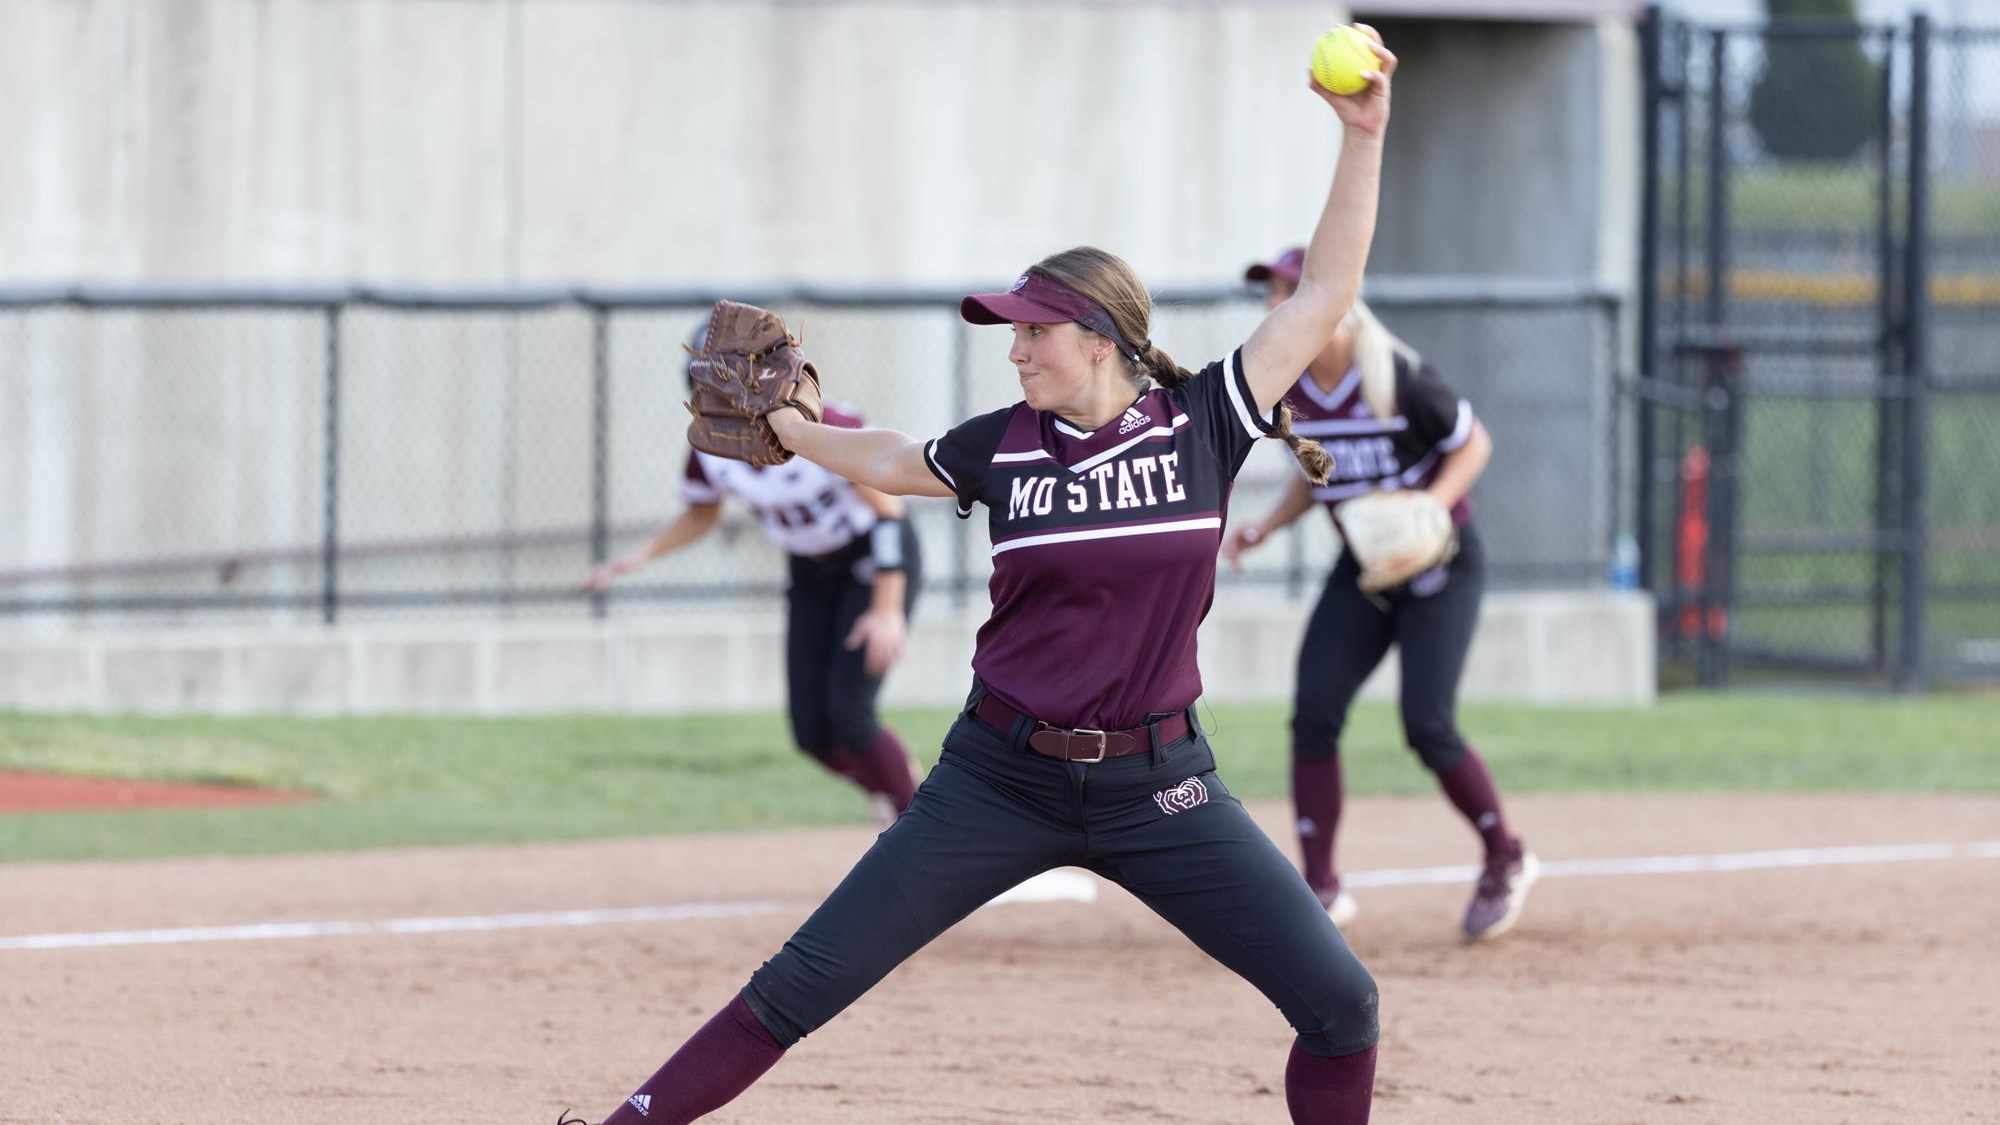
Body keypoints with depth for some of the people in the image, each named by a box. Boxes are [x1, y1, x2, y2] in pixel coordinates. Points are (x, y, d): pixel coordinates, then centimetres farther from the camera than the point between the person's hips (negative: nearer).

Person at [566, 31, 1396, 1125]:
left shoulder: (1201, 423, -5)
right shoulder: (1001, 446, 1)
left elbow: (1324, 295, -7)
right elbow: (892, 462, 22)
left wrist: (1364, 137, -11)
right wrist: (785, 427, 27)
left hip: (1158, 787, -1)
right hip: (1002, 777, 1)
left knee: (1338, 1002, -11)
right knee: (807, 982, -1)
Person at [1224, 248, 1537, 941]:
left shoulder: (1395, 378, -21)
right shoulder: (1290, 386, -3)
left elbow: (1473, 443, -10)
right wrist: (1263, 529, -3)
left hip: (1441, 561, -6)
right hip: (1362, 571, 6)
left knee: (1427, 727, -13)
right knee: (1313, 716, -8)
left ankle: (1505, 861, 10)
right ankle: (1320, 890, -1)